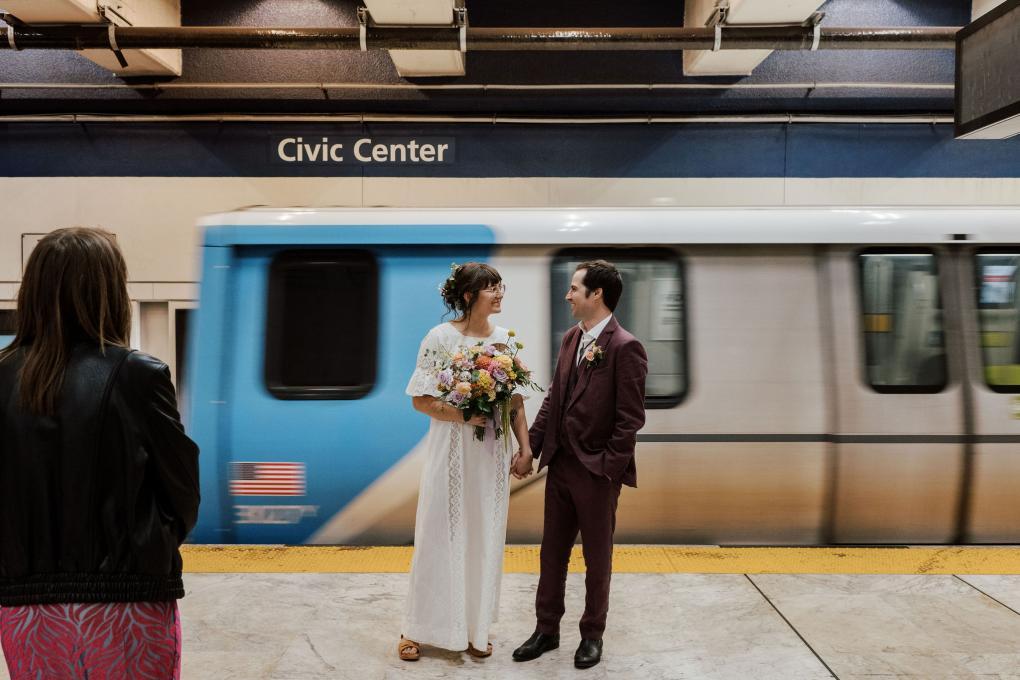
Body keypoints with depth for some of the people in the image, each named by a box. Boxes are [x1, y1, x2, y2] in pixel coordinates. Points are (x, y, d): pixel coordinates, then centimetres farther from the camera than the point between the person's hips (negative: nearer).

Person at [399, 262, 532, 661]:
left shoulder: (505, 339, 4)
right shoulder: (441, 337, -9)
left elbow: (516, 401, 7)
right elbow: (420, 399, -8)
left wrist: (525, 446, 0)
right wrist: (461, 415, -20)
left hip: (493, 452, 4)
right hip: (451, 451, -4)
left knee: (485, 538, 11)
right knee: (440, 536, 6)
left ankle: (475, 627, 28)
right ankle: (419, 628, 24)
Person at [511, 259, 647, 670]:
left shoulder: (624, 347, -16)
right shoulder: (571, 338, 8)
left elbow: (630, 418, -16)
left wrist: (607, 470, -15)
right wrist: (530, 449, 7)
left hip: (596, 472, -7)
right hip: (560, 465, 7)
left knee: (597, 559, 12)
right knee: (551, 553, 16)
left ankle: (592, 635, 31)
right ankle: (546, 629, 32)